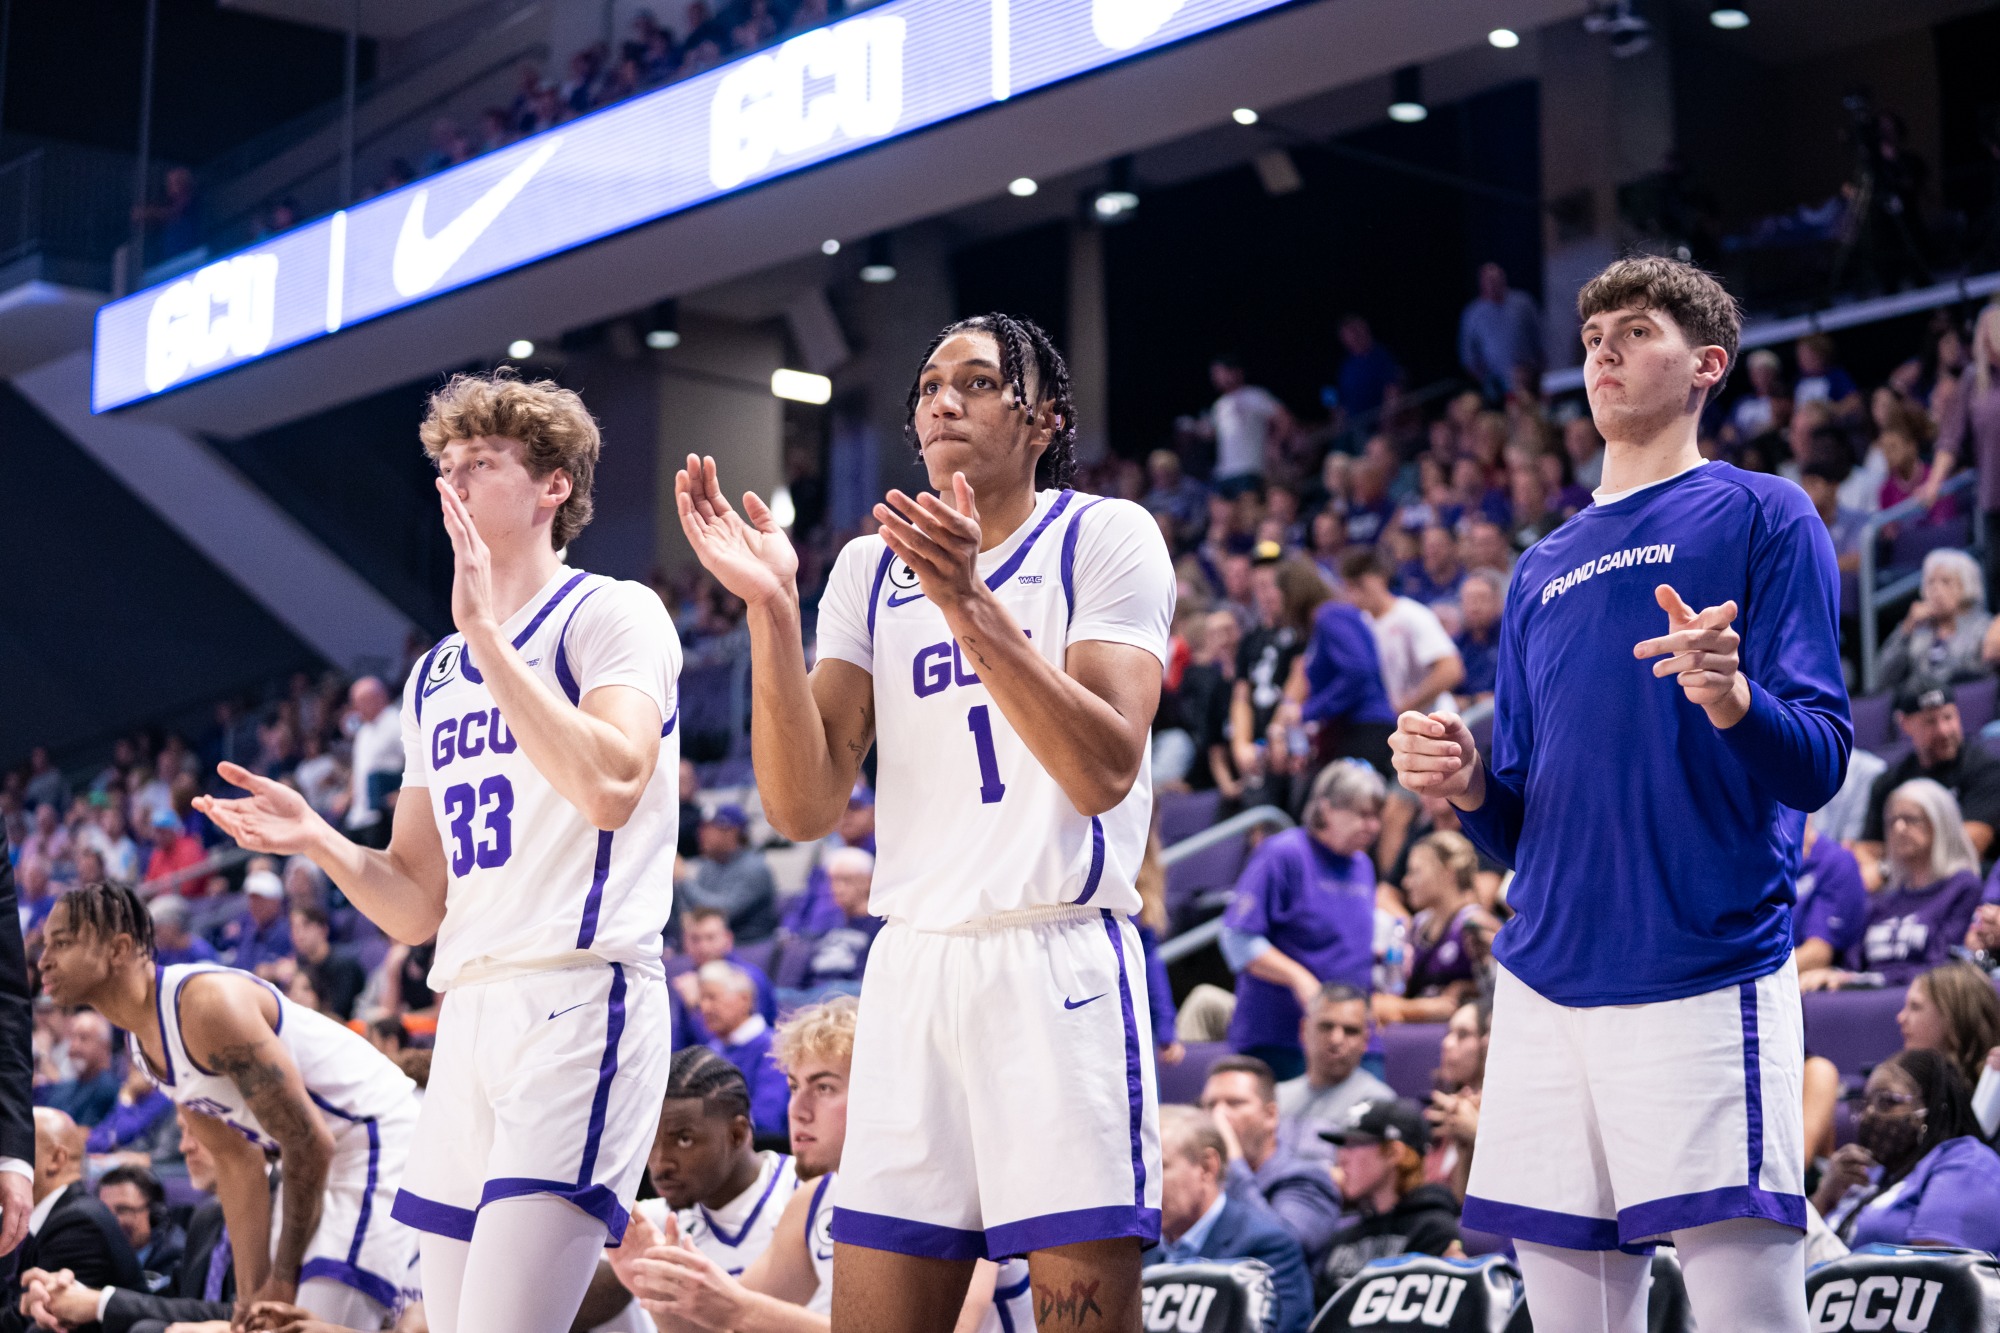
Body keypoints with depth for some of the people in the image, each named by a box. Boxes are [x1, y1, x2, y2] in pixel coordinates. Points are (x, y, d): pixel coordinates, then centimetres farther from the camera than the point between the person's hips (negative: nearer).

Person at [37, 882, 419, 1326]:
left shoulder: (206, 1003, -25)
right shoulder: (142, 1041, 5)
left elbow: (309, 1143, -24)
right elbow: (237, 1163, 10)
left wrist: (284, 1280, -15)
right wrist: (253, 1293, 3)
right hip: (322, 1156, 10)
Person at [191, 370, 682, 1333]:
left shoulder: (611, 614, 0)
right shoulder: (433, 678, 22)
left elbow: (610, 785, -20)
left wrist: (487, 633, -16)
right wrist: (319, 843, 1)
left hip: (580, 1000, -8)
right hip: (469, 1014, 8)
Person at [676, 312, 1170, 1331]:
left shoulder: (1103, 536, 1)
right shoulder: (871, 568, 13)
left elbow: (1103, 771, -14)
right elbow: (803, 809, 3)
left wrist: (968, 604, -22)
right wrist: (770, 608, -8)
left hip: (1061, 964, -4)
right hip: (914, 968, 4)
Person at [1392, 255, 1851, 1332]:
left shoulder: (1762, 517, 4)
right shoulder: (1543, 568, 21)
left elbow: (1819, 766, -5)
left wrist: (1733, 699, -25)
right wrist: (1469, 787, 0)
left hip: (1706, 975, -6)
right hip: (1546, 985, 6)